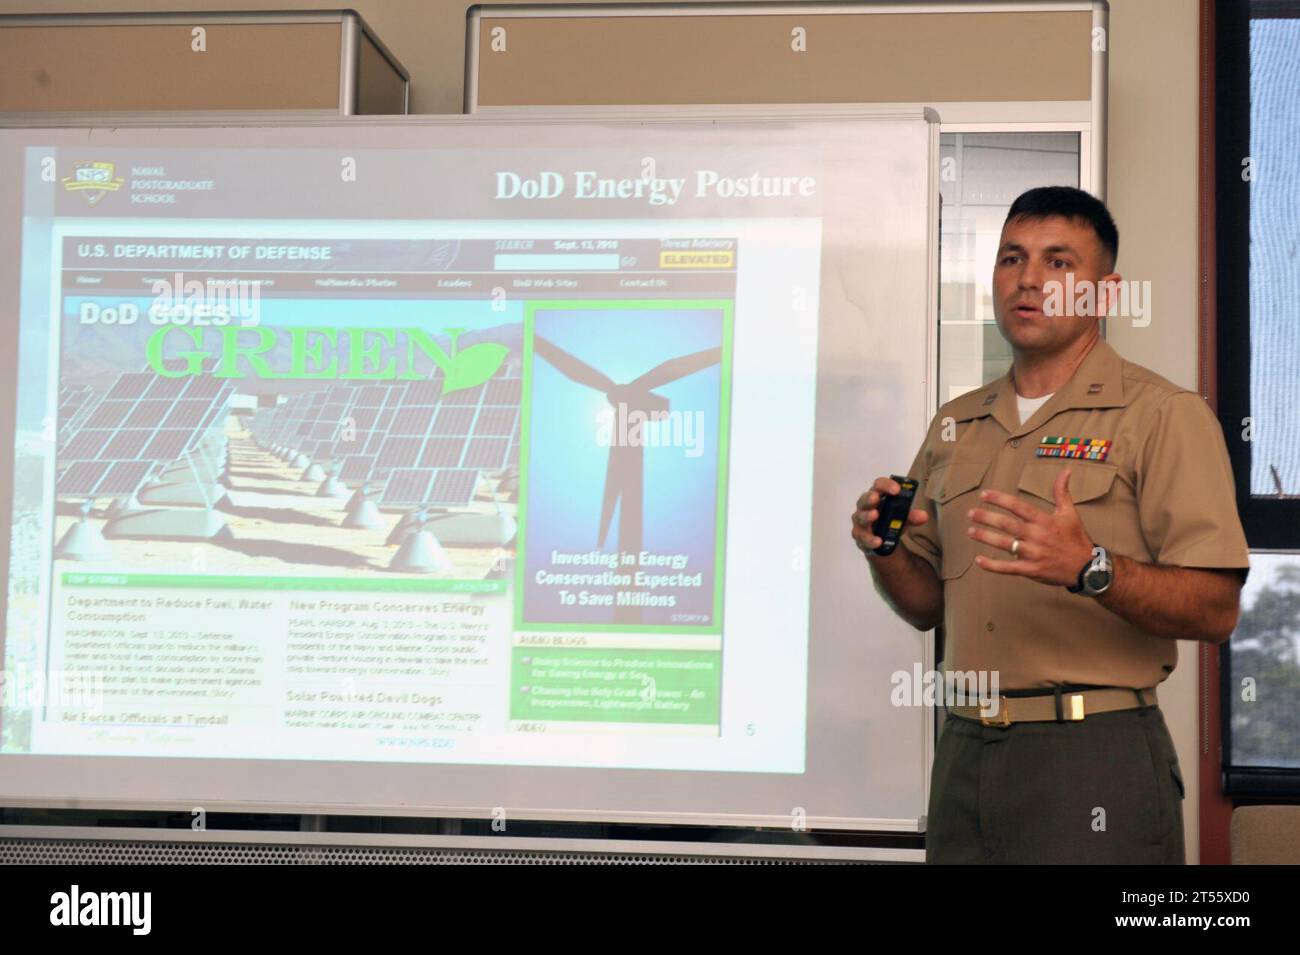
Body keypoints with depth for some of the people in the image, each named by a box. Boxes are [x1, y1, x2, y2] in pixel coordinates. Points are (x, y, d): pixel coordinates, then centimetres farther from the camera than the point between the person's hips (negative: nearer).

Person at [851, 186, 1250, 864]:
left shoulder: (1165, 415, -5)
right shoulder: (955, 426, 14)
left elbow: (1216, 610, -13)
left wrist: (1090, 569, -28)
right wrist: (884, 551, -2)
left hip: (1095, 757, -5)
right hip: (964, 752, 5)